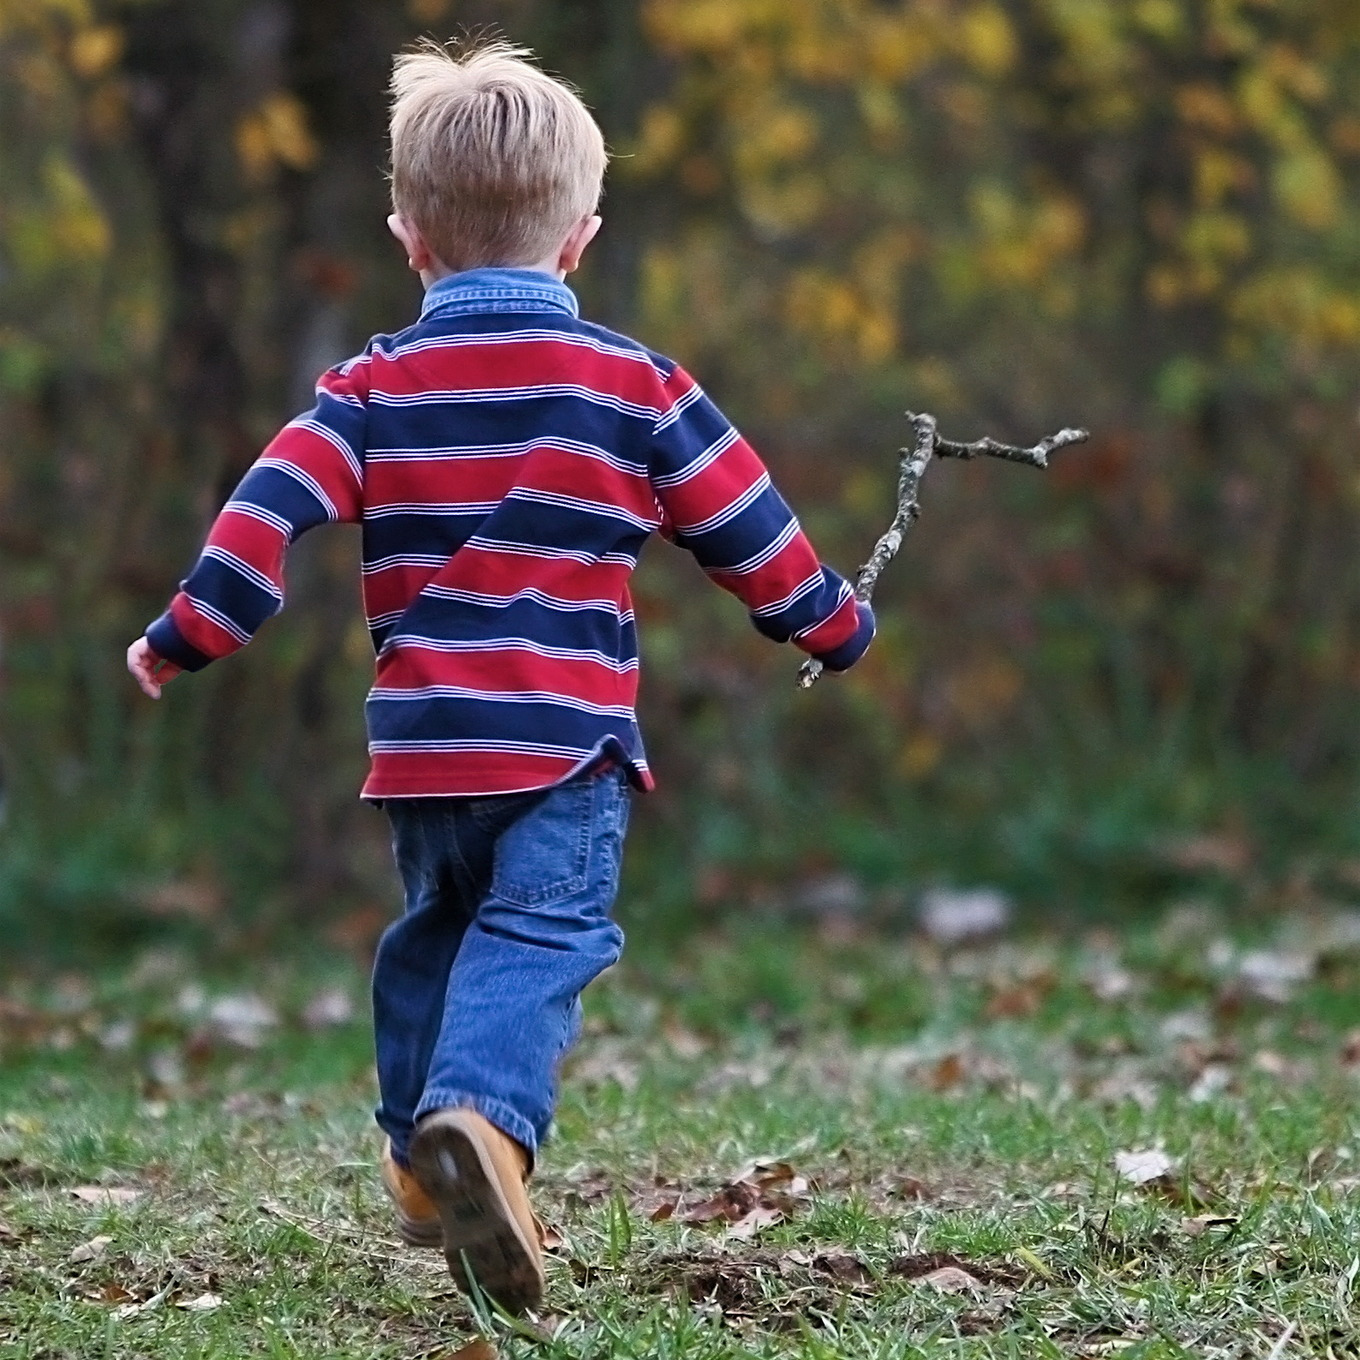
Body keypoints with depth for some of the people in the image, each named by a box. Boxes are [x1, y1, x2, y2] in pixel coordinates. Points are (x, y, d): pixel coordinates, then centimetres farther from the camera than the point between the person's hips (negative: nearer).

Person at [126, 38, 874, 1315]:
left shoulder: (372, 389, 4)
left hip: (420, 734, 3)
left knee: (435, 926, 23)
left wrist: (183, 639, 0)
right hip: (566, 733, -3)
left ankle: (419, 1157, 31)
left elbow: (269, 512, -6)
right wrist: (836, 625, 21)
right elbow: (749, 529, 6)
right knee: (539, 936, -10)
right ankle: (484, 1117, -36)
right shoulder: (635, 385, 1)